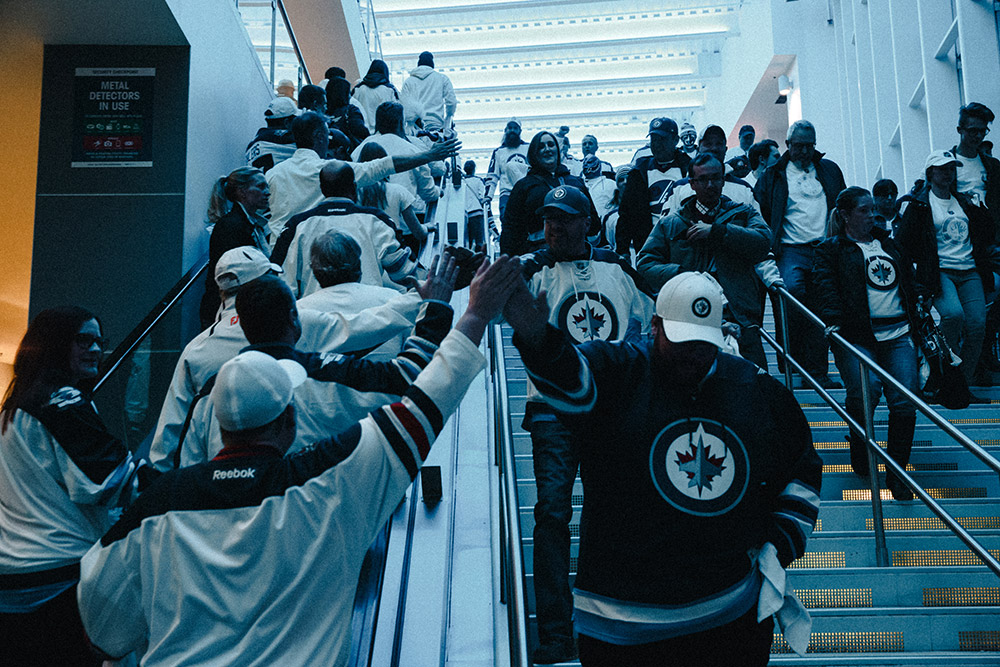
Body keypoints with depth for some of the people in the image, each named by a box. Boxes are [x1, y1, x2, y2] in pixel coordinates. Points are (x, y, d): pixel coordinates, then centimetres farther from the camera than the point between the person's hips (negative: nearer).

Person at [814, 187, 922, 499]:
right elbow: (825, 285, -7)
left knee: (905, 399, -13)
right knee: (864, 389, -25)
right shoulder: (831, 249, 9)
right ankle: (860, 458, 4)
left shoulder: (889, 243, 25)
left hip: (899, 336, 4)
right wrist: (832, 319, -24)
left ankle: (896, 472, 2)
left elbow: (911, 281, 29)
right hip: (857, 336, -4)